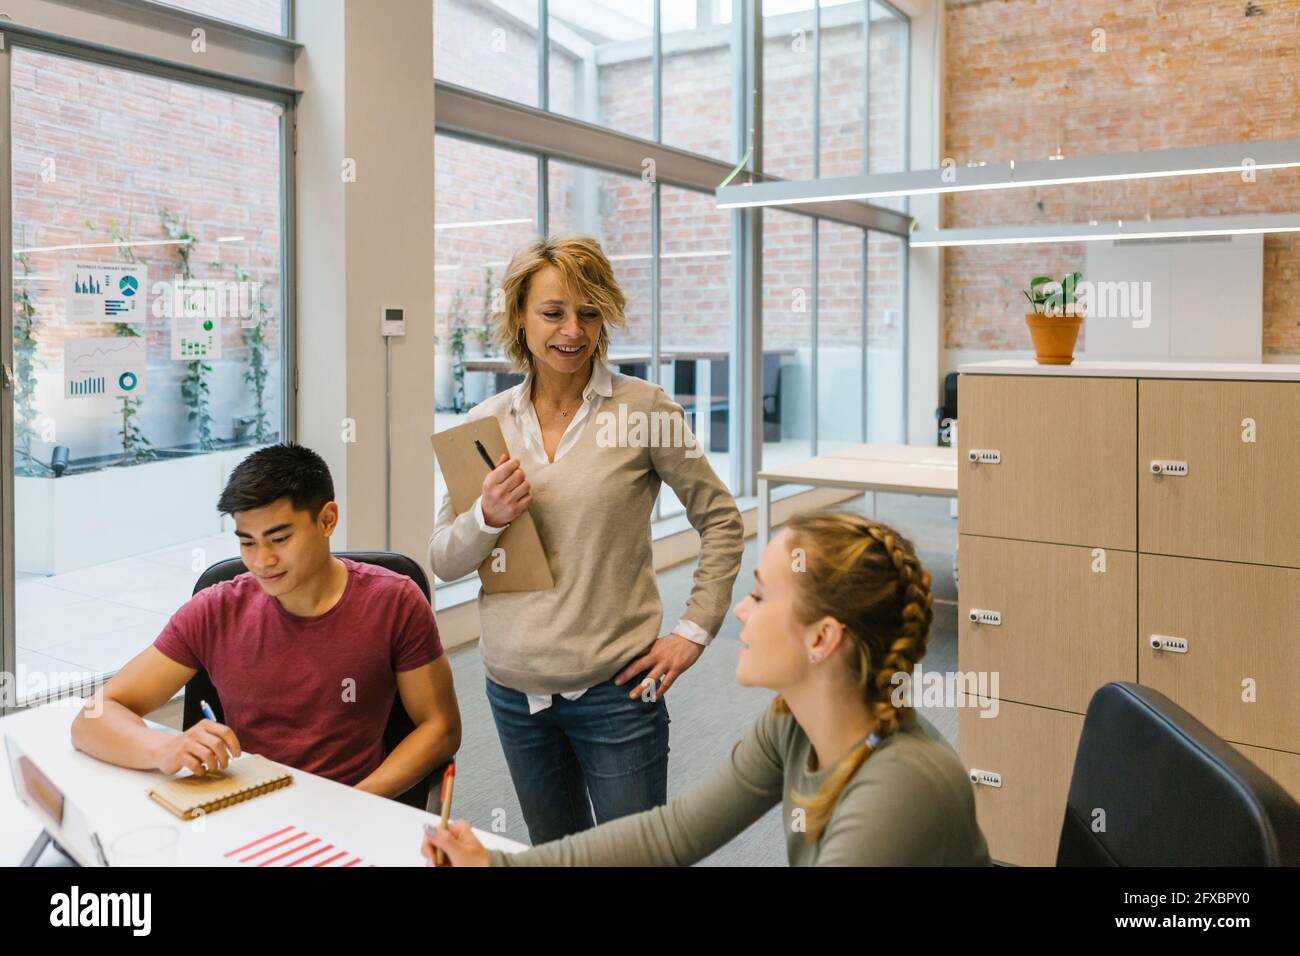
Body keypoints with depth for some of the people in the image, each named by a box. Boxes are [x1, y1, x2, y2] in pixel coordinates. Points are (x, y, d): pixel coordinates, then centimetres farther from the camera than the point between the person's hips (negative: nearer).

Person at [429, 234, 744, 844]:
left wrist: (694, 631, -5)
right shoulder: (487, 422, 2)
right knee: (552, 851, 20)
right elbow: (442, 561, 5)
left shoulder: (643, 409, -8)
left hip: (614, 686, -3)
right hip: (514, 688, 4)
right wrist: (487, 518, -15)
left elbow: (721, 520, 0)